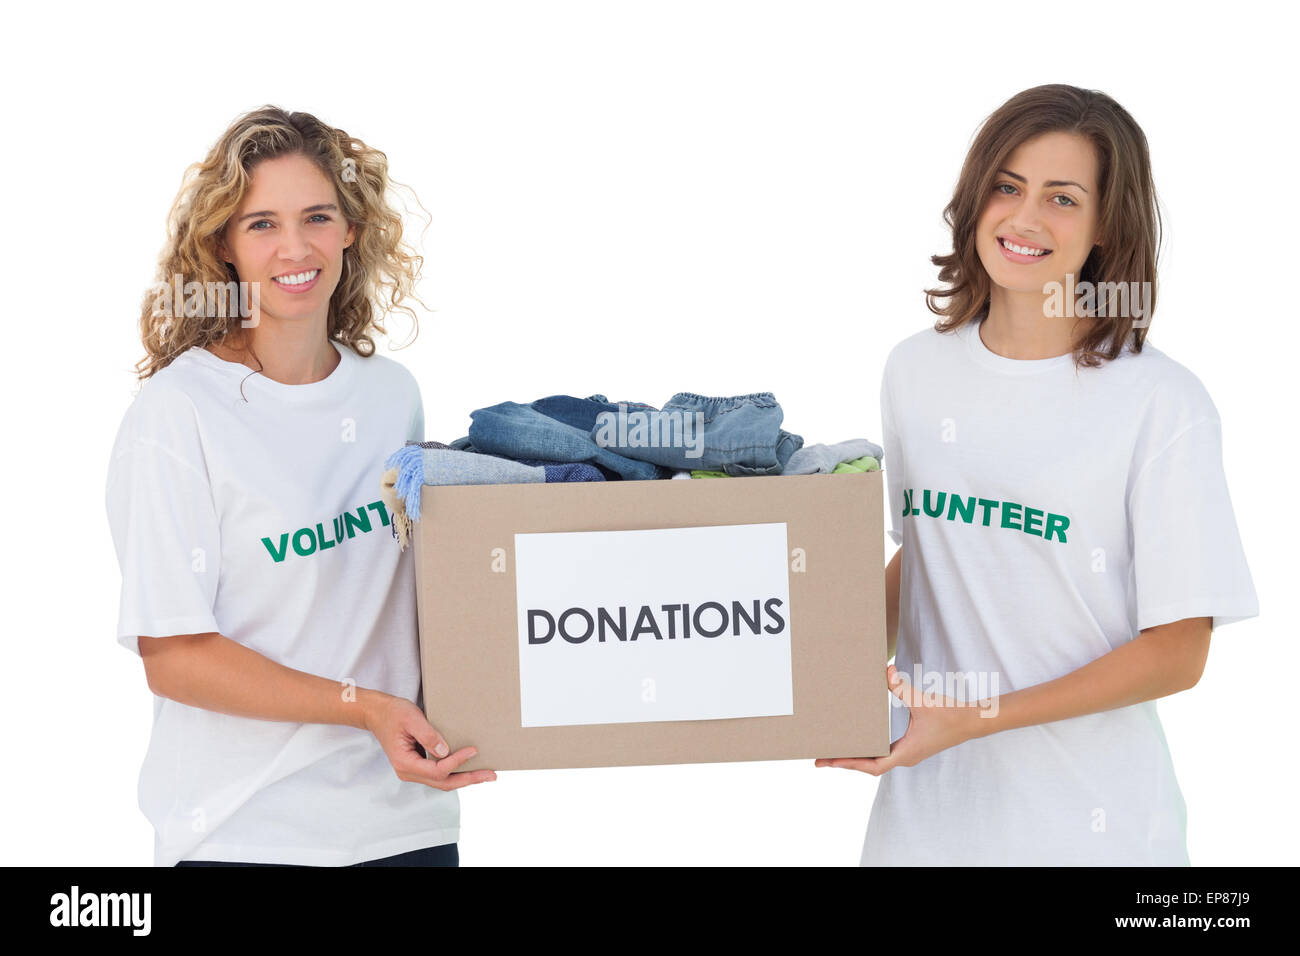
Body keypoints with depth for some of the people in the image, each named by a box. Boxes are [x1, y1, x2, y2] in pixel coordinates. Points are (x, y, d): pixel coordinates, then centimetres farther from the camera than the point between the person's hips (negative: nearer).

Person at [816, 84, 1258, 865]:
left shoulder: (1164, 404, -12)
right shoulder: (917, 371, 4)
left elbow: (1178, 653, -11)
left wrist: (973, 717, -18)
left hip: (1088, 821, -4)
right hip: (925, 806, 4)